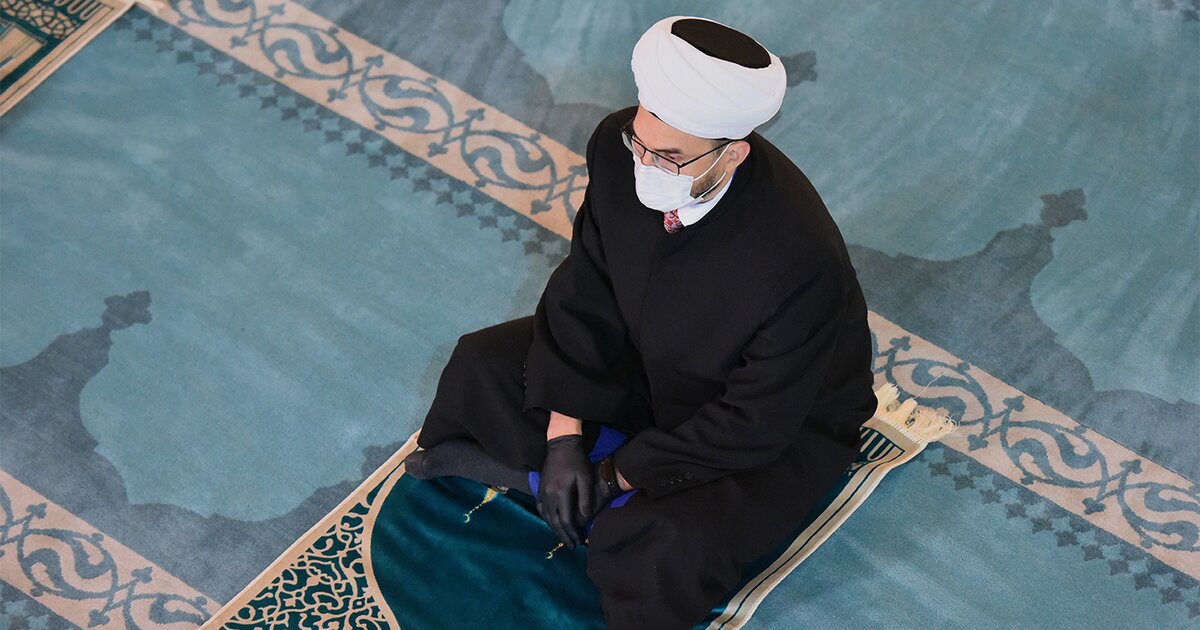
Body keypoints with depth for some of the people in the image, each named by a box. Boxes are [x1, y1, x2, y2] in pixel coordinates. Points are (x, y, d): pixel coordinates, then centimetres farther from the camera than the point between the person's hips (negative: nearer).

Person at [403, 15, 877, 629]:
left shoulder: (801, 260, -40)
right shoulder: (619, 147, -23)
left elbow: (755, 422, -29)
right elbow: (586, 287, -10)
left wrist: (618, 474, -21)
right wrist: (564, 437, -14)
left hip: (783, 427, -6)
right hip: (649, 361, 6)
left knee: (655, 551, -30)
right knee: (483, 366, -1)